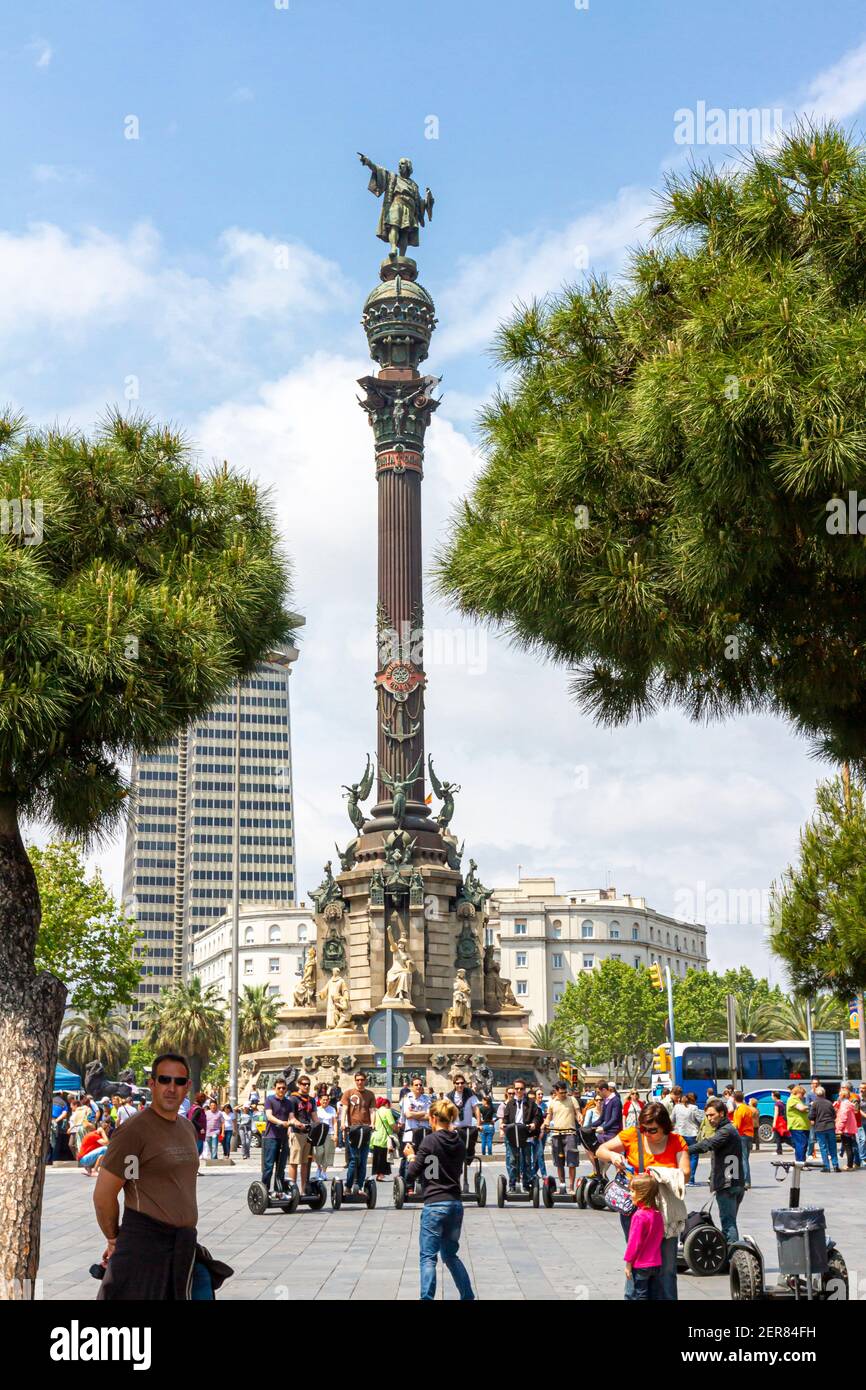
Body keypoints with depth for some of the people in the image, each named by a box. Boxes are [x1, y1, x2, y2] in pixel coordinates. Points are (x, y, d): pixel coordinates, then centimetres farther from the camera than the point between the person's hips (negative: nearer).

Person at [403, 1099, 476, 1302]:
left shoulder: (429, 1141, -10)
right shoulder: (459, 1142, 7)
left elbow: (411, 1175, -9)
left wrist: (411, 1157, 10)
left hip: (435, 1205, -6)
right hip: (456, 1204, 6)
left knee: (428, 1257, 1)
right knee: (451, 1255, 19)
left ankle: (426, 1298, -5)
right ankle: (468, 1297, 20)